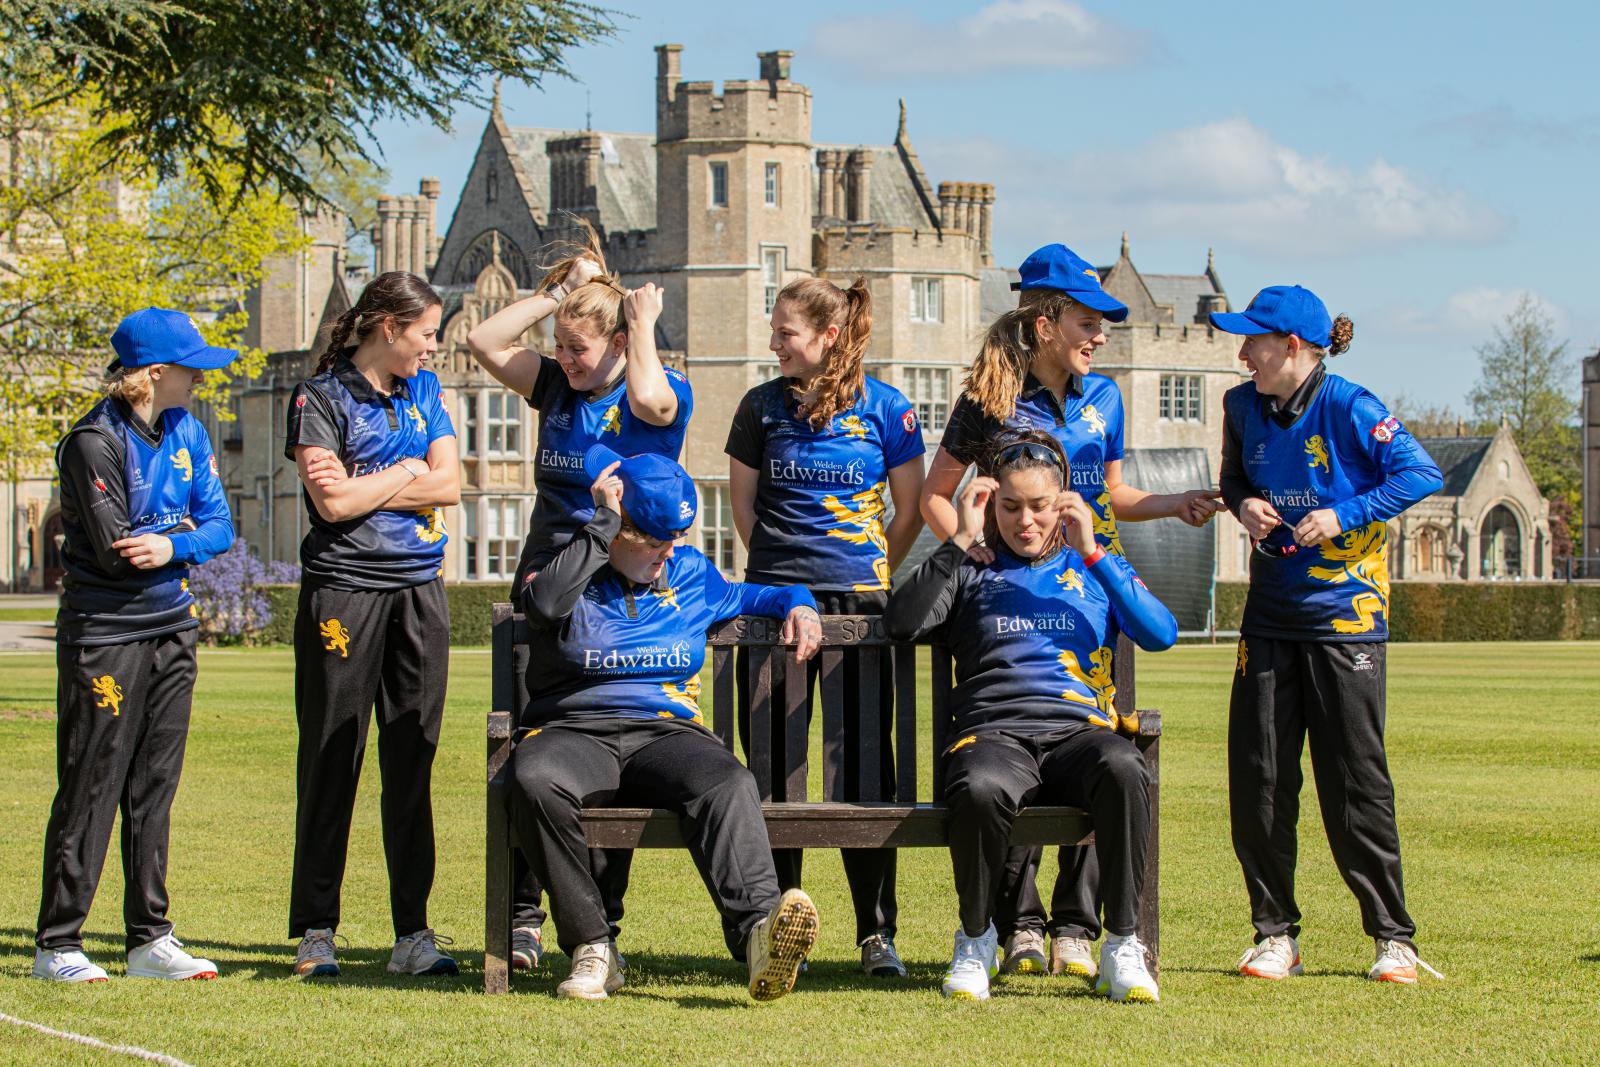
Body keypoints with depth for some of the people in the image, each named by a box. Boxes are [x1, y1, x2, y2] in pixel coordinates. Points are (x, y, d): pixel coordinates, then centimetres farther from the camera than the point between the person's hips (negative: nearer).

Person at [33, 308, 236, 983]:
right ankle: (57, 944, 2)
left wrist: (171, 546, -15)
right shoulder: (95, 442, -13)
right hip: (105, 631, -7)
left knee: (154, 787, 9)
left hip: (172, 629, 7)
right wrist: (185, 528, -4)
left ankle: (150, 939, 14)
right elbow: (114, 548, -18)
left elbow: (219, 527, 5)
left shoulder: (186, 432, 9)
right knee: (91, 787, -4)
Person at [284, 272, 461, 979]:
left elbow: (450, 486, 4)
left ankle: (412, 932, 7)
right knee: (331, 762, -1)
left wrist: (367, 488, -7)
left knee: (412, 764, 4)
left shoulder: (424, 392, 15)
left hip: (420, 592, 5)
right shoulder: (322, 397, -3)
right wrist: (407, 473, -1)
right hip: (344, 593, -5)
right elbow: (332, 501, -13)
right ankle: (315, 933, 4)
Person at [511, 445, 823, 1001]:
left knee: (728, 783, -34)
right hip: (574, 731, -2)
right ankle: (592, 947, -29)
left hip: (666, 734, 2)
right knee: (536, 782, -39)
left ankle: (759, 930, -56)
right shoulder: (574, 570, 7)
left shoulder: (690, 573, 21)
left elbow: (751, 596, 40)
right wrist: (603, 522, -12)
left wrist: (796, 605, 19)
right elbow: (545, 602, -18)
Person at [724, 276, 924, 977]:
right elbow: (743, 500, 15)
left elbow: (910, 511, 8)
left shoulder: (886, 410, 2)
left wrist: (873, 572, 7)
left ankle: (876, 932, 5)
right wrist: (778, 566, 12)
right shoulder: (763, 406, 7)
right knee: (772, 763, 2)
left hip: (859, 601, -2)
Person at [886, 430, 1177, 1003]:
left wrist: (1091, 551, 0)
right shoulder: (973, 574, 21)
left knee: (1123, 769, -37)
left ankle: (1123, 946, -25)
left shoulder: (1093, 569, 23)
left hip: (1079, 729, 1)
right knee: (981, 790, -38)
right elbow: (902, 622, 3)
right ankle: (976, 937, -11)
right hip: (996, 734, -1)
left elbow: (1161, 634, 5)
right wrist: (960, 541, 2)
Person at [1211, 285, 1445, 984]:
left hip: (1344, 616, -5)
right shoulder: (1243, 407, 6)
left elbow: (1421, 474, -11)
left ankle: (1393, 935, 7)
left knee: (1354, 779, -4)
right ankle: (1276, 933, 12)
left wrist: (1344, 516, -18)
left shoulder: (1348, 410, -11)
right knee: (1257, 777, 1)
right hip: (1270, 614, 5)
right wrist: (1244, 505, 0)